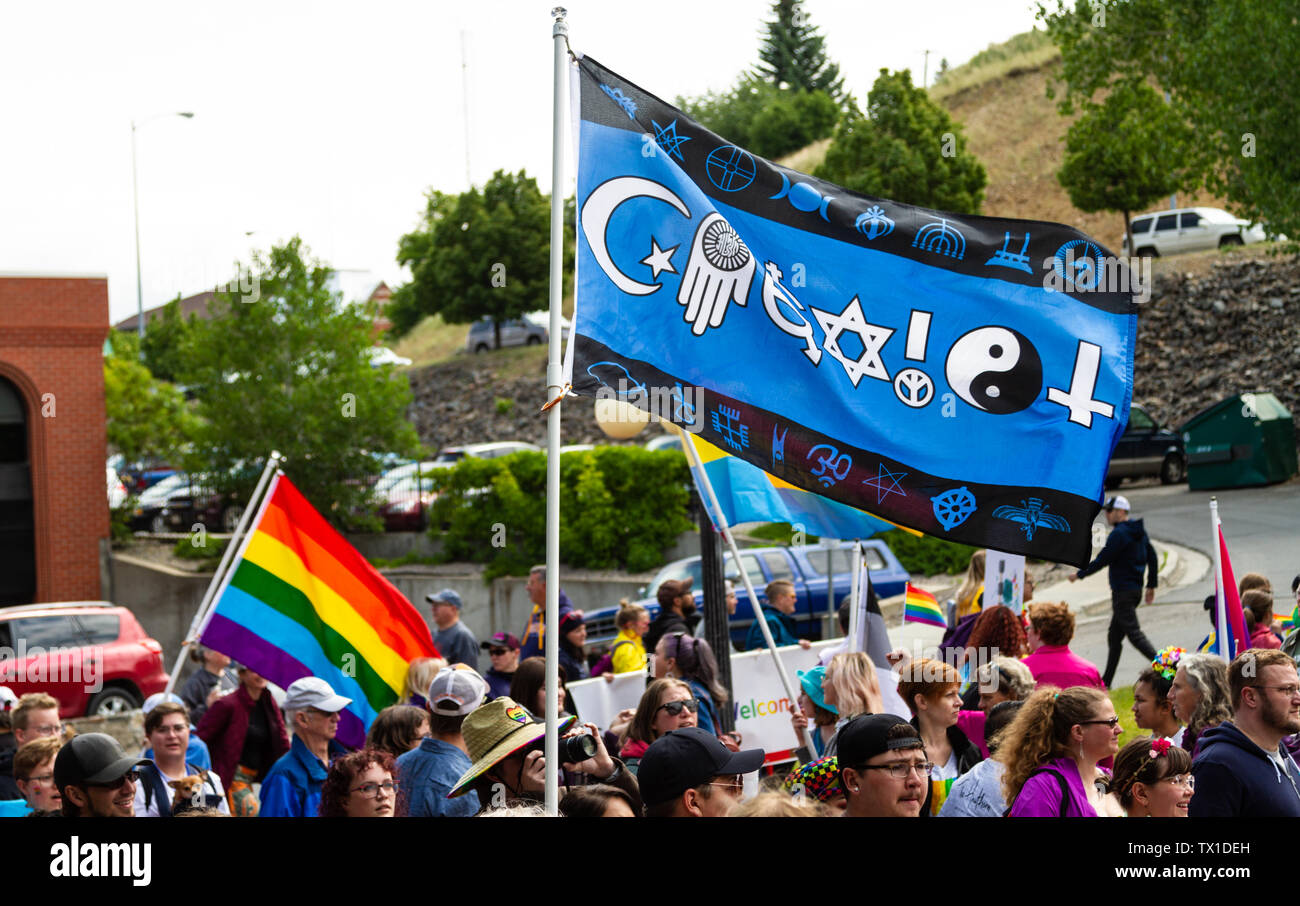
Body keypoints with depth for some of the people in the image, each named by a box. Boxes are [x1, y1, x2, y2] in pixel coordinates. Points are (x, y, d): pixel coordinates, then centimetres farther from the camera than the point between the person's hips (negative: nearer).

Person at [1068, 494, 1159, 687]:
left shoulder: (1119, 534, -15)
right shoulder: (1140, 532, 13)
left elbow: (1101, 561, -15)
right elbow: (1152, 558, 16)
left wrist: (1079, 574, -3)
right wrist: (1151, 585, 21)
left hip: (1123, 591, -10)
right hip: (1135, 589, 10)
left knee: (1134, 634, -9)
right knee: (1114, 636, 13)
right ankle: (1105, 681, 17)